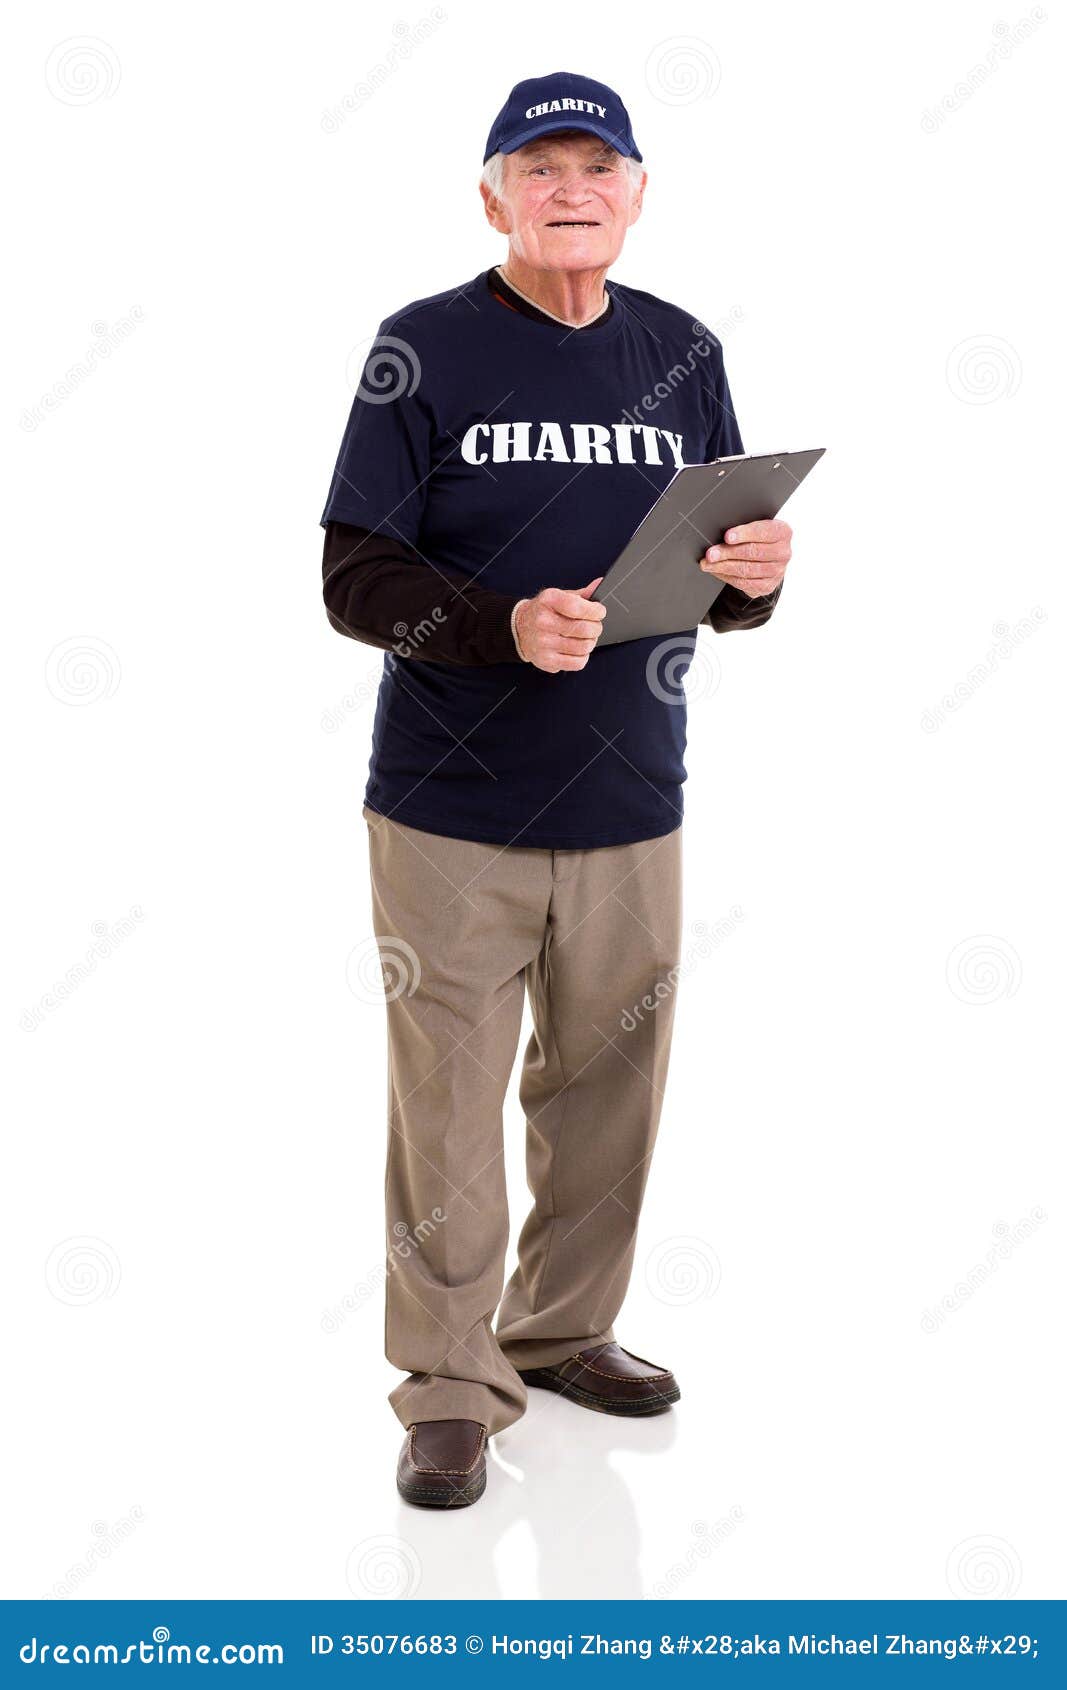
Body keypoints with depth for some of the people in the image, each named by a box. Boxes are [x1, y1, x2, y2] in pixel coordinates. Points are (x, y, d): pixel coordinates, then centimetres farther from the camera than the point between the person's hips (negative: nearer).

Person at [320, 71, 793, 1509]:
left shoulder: (683, 353, 9)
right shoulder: (425, 350, -3)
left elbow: (720, 584, 12)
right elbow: (355, 578, -8)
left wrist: (752, 576, -12)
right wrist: (504, 627, -23)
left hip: (629, 809, 4)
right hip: (452, 812, -4)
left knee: (608, 1091, 13)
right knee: (449, 1107, 0)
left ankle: (564, 1331, 33)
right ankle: (450, 1385, 16)